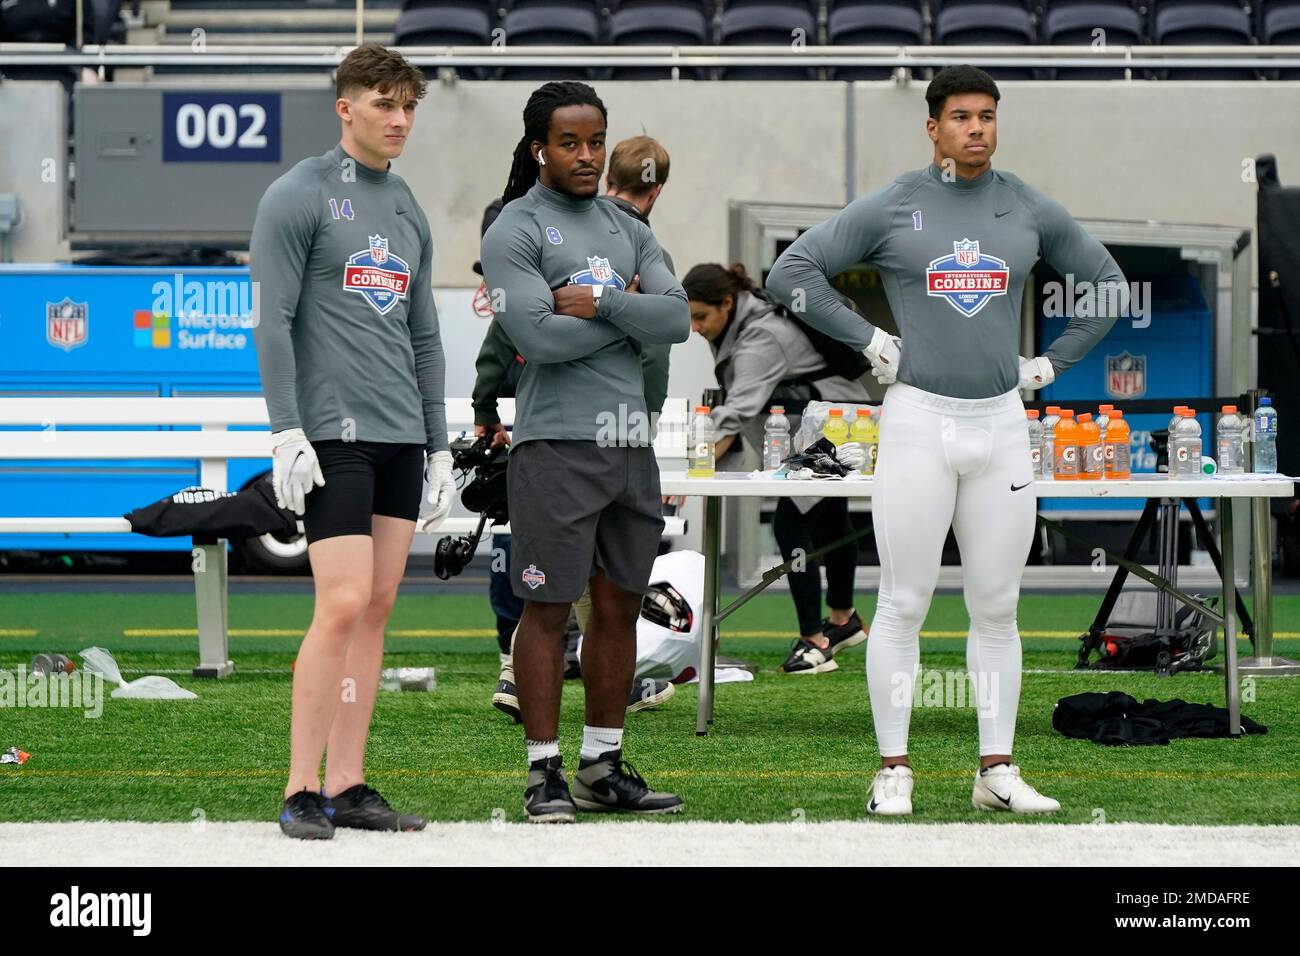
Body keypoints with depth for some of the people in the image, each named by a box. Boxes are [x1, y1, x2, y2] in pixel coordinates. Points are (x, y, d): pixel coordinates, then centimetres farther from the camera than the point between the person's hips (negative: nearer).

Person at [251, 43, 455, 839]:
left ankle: (347, 787, 7)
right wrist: (287, 433, -16)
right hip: (333, 435, -7)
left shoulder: (409, 211, 17)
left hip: (401, 438, 7)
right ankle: (303, 792, -8)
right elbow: (273, 322, -9)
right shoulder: (298, 198, -4)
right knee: (344, 605, -13)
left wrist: (440, 446, 17)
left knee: (378, 608, 4)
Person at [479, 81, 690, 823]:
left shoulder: (627, 230, 16)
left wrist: (600, 303, -11)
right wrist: (631, 313, -5)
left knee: (620, 604, 9)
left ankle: (605, 767, 17)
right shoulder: (515, 233, -3)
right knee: (549, 607, -4)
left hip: (631, 441, 7)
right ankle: (546, 773, 0)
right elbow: (540, 336, -16)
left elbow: (677, 317, 3)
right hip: (558, 444, -6)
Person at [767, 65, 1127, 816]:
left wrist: (1051, 364, 9)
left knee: (997, 607, 5)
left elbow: (1111, 289, 18)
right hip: (918, 422, -3)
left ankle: (998, 774, 11)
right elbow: (791, 274, -2)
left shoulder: (1032, 212, 7)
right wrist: (868, 340, -5)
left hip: (1001, 425, 3)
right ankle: (894, 771, 4)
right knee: (904, 605, -2)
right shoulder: (891, 209, -1)